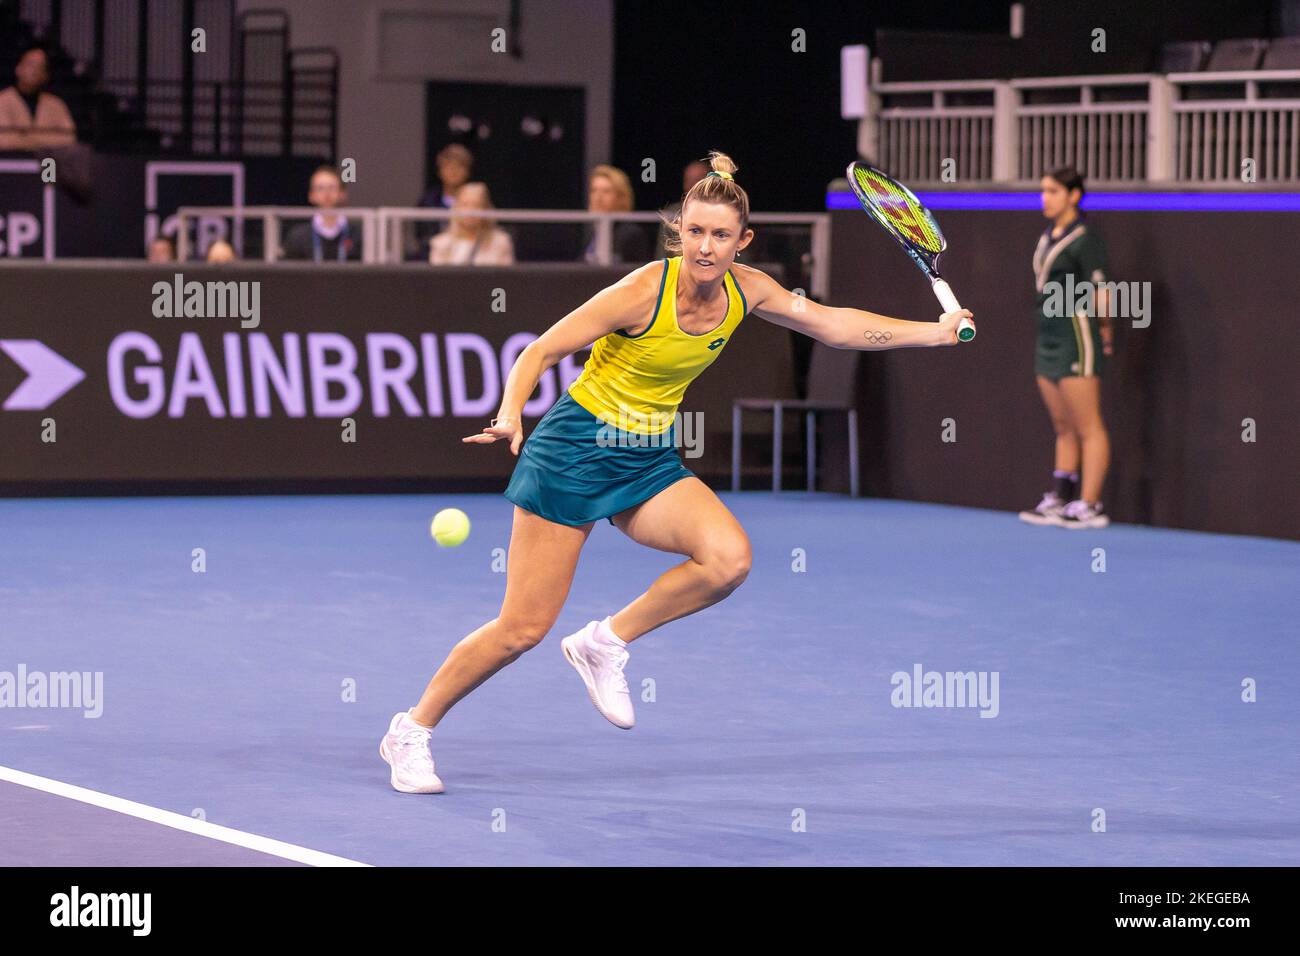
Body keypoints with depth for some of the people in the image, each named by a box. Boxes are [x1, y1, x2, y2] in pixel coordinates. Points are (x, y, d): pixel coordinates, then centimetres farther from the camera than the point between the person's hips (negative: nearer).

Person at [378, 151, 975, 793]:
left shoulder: (743, 289, -5)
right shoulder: (643, 292, -21)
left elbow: (834, 325, 7)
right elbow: (540, 352, -16)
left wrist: (935, 331, 4)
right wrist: (510, 415, -34)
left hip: (651, 461, 6)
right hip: (577, 449, -5)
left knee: (729, 558, -23)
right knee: (524, 627, -6)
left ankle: (606, 643, -2)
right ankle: (412, 731, 15)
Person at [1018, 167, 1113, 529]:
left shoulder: (1084, 239, -13)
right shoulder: (1048, 237, 13)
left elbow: (1101, 293, -16)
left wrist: (1105, 333, -6)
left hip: (1076, 336, -9)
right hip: (1049, 337, 9)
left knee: (1087, 427, -5)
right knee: (1063, 428, 12)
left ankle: (1090, 506, -5)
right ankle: (1060, 500, 15)